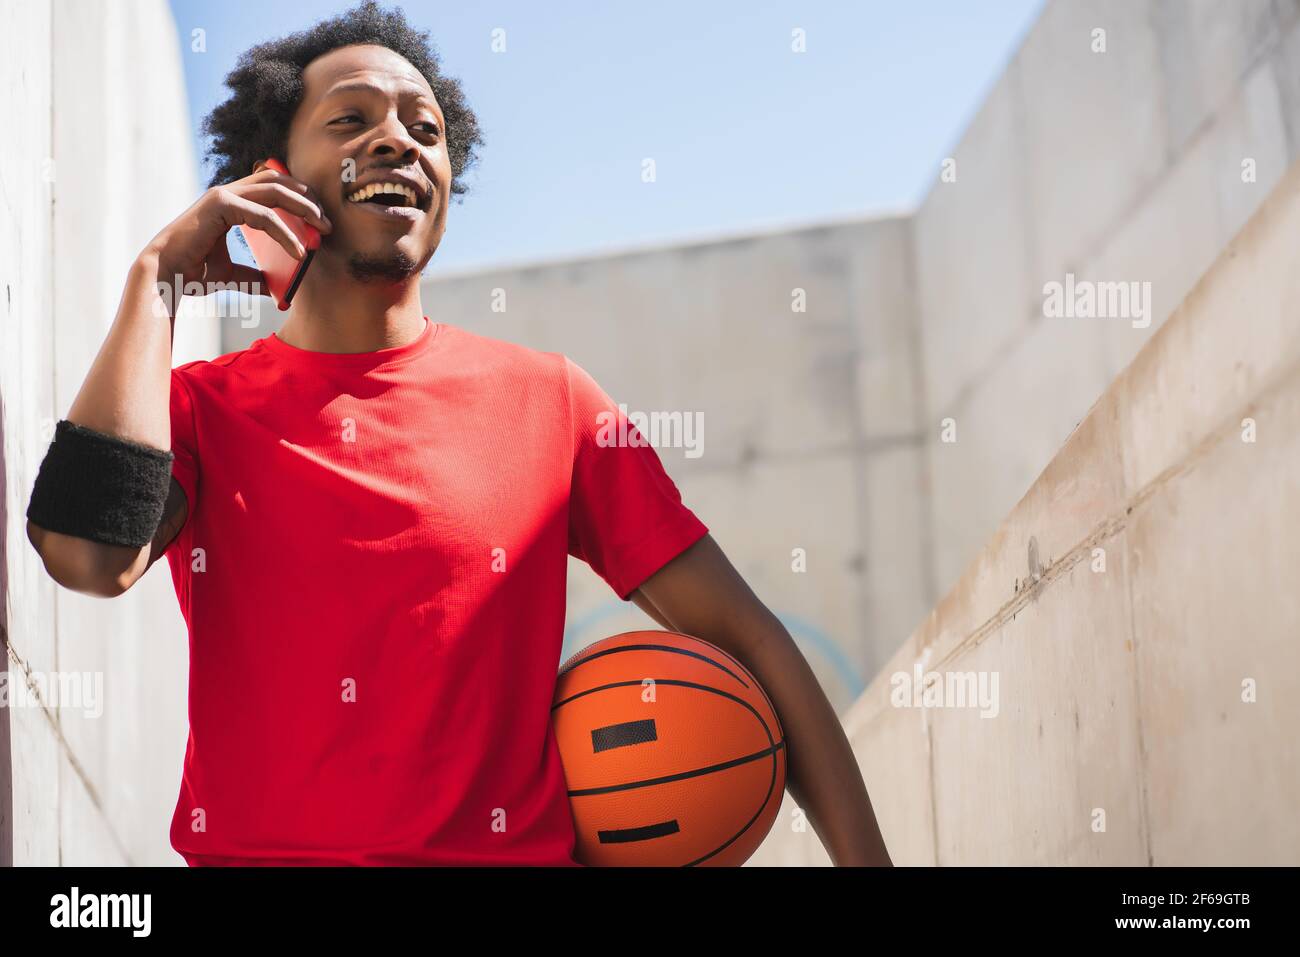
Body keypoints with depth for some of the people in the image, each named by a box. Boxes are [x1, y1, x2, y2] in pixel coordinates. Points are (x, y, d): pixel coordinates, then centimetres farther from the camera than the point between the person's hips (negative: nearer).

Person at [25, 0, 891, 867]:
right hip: (249, 847, 0)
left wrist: (867, 858, -6)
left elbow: (745, 638, 5)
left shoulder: (548, 401, 7)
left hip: (511, 846, 1)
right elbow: (90, 555, -17)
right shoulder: (194, 408, 7)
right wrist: (158, 276, -3)